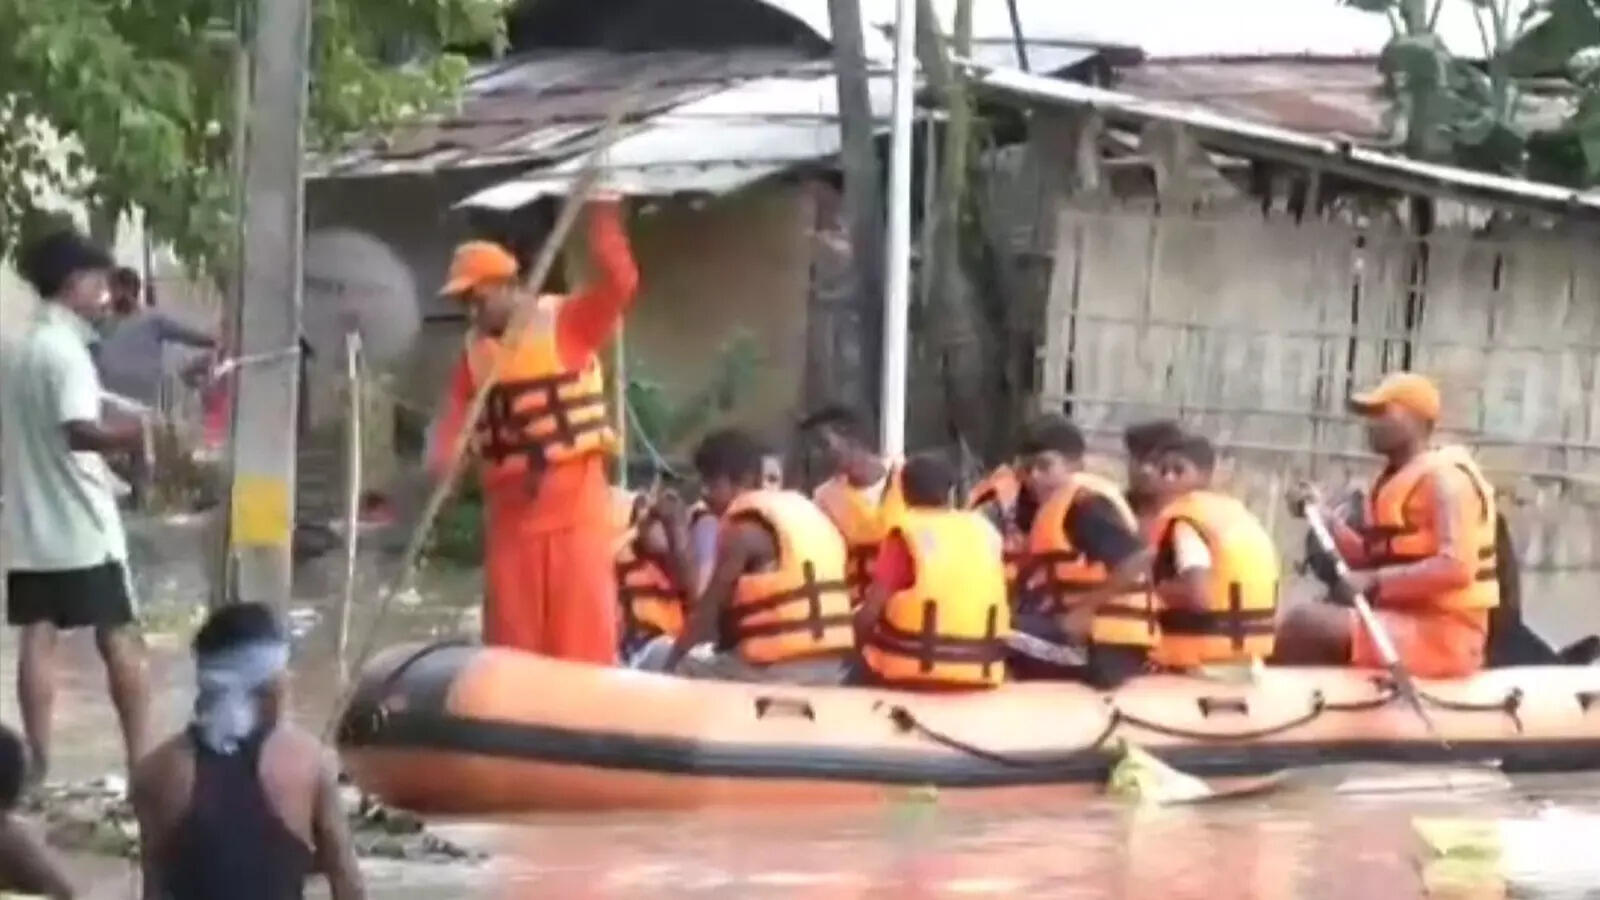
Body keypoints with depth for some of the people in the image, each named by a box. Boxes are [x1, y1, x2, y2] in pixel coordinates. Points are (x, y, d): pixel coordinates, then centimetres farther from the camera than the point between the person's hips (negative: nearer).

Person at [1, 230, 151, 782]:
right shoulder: (65, 348, -13)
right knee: (119, 639, 0)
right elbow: (79, 431, -28)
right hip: (81, 524, -7)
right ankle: (139, 758, 0)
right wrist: (144, 435, -39)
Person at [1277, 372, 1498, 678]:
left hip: (1441, 634, -10)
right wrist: (1323, 515, 7)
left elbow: (1456, 567, -23)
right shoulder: (1395, 479, 18)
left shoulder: (1444, 479, -11)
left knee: (1306, 623, -22)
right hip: (1402, 622, 10)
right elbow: (1369, 558, 18)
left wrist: (1376, 582, -24)